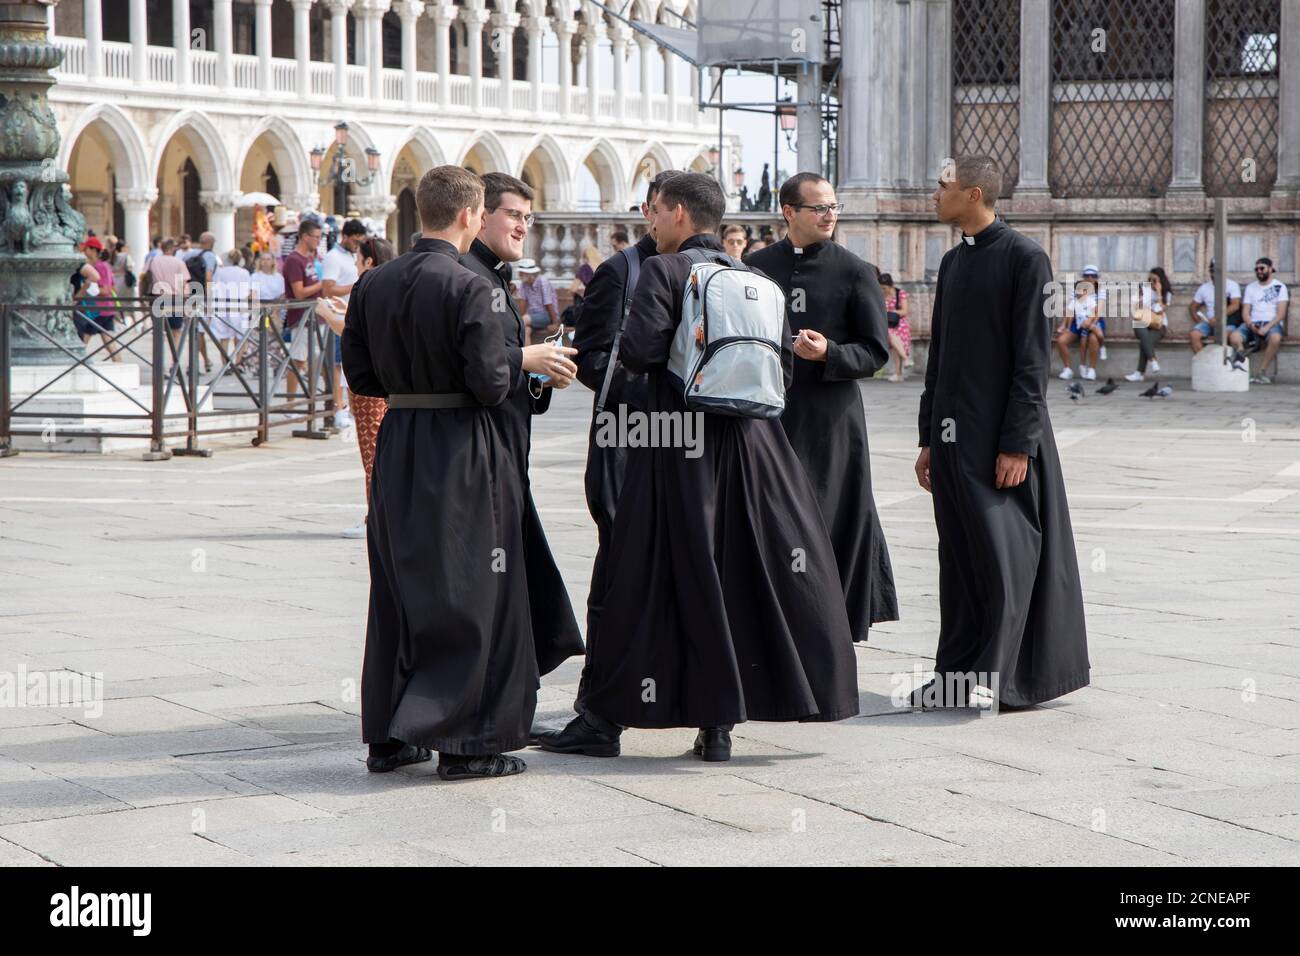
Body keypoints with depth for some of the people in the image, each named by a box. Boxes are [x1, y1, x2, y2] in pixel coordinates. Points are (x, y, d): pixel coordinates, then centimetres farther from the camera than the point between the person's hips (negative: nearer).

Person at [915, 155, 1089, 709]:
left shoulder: (1024, 259, -8)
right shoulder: (953, 262, 15)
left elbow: (1032, 358, -12)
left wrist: (1017, 443, -16)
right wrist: (928, 437, 16)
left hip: (1004, 437, -7)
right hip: (954, 435, 7)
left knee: (1005, 554, -5)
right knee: (958, 557, 9)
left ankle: (999, 675, -2)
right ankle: (957, 671, 13)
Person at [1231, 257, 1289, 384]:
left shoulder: (1280, 287, 7)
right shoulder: (1250, 288, 18)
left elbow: (1281, 313, -3)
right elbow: (1245, 312, 9)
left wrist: (1267, 327, -18)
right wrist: (1251, 325, -13)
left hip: (1273, 323, -3)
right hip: (1253, 324, 3)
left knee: (1275, 338, -40)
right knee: (1233, 337, -31)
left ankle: (1262, 373, -32)